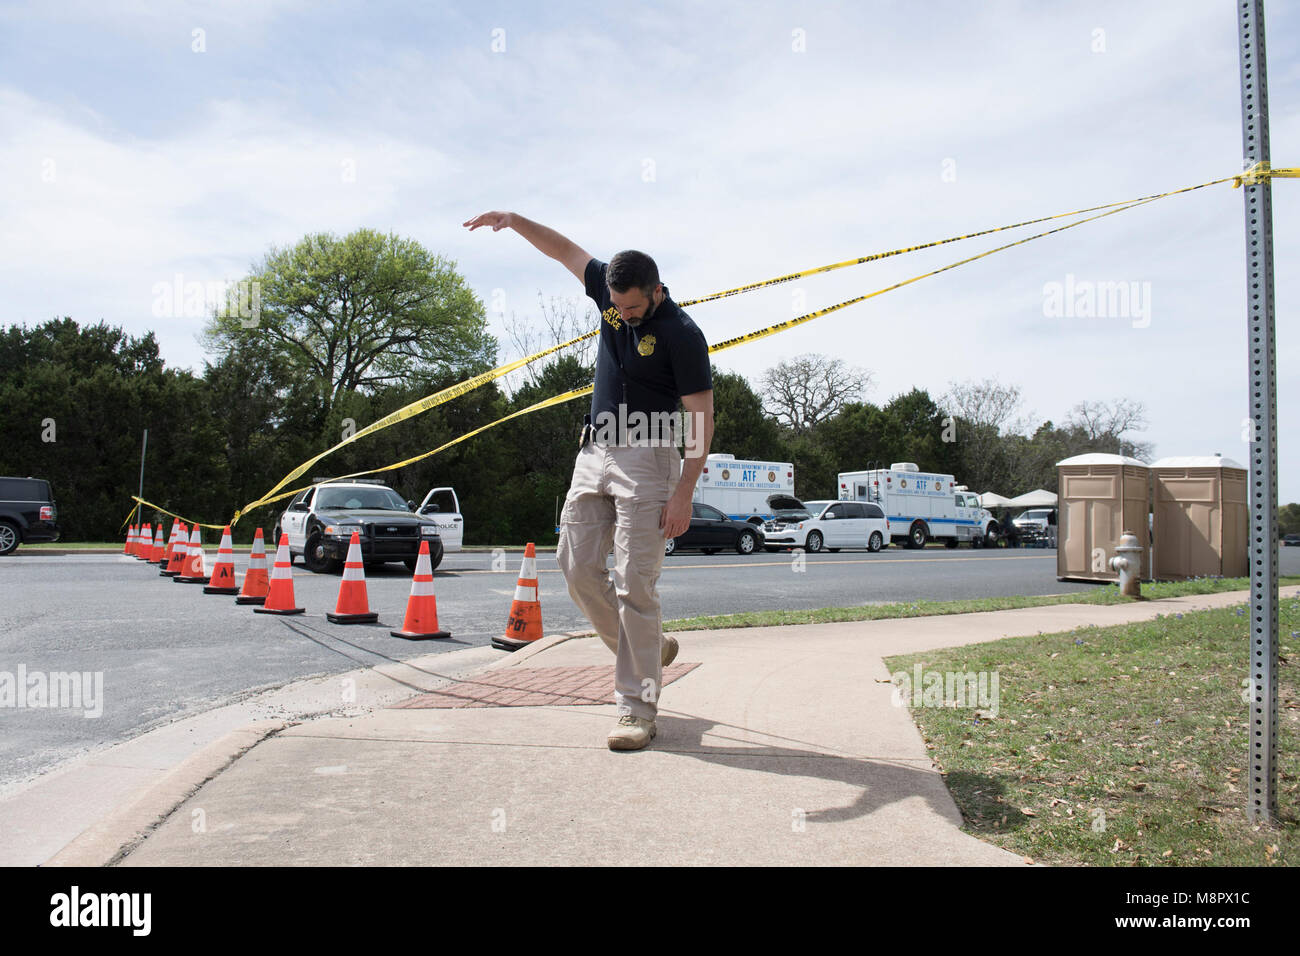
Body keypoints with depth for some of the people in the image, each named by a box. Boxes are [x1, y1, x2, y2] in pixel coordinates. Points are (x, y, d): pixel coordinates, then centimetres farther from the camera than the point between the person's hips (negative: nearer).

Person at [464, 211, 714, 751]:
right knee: (577, 566, 5)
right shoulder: (609, 290, 3)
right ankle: (645, 650, 23)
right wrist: (513, 220, 3)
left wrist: (684, 492, -19)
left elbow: (701, 419, -14)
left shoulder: (681, 335, -15)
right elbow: (564, 250, 17)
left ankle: (638, 708, -3)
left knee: (635, 580, -10)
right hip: (595, 452, 7)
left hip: (645, 456, -7)